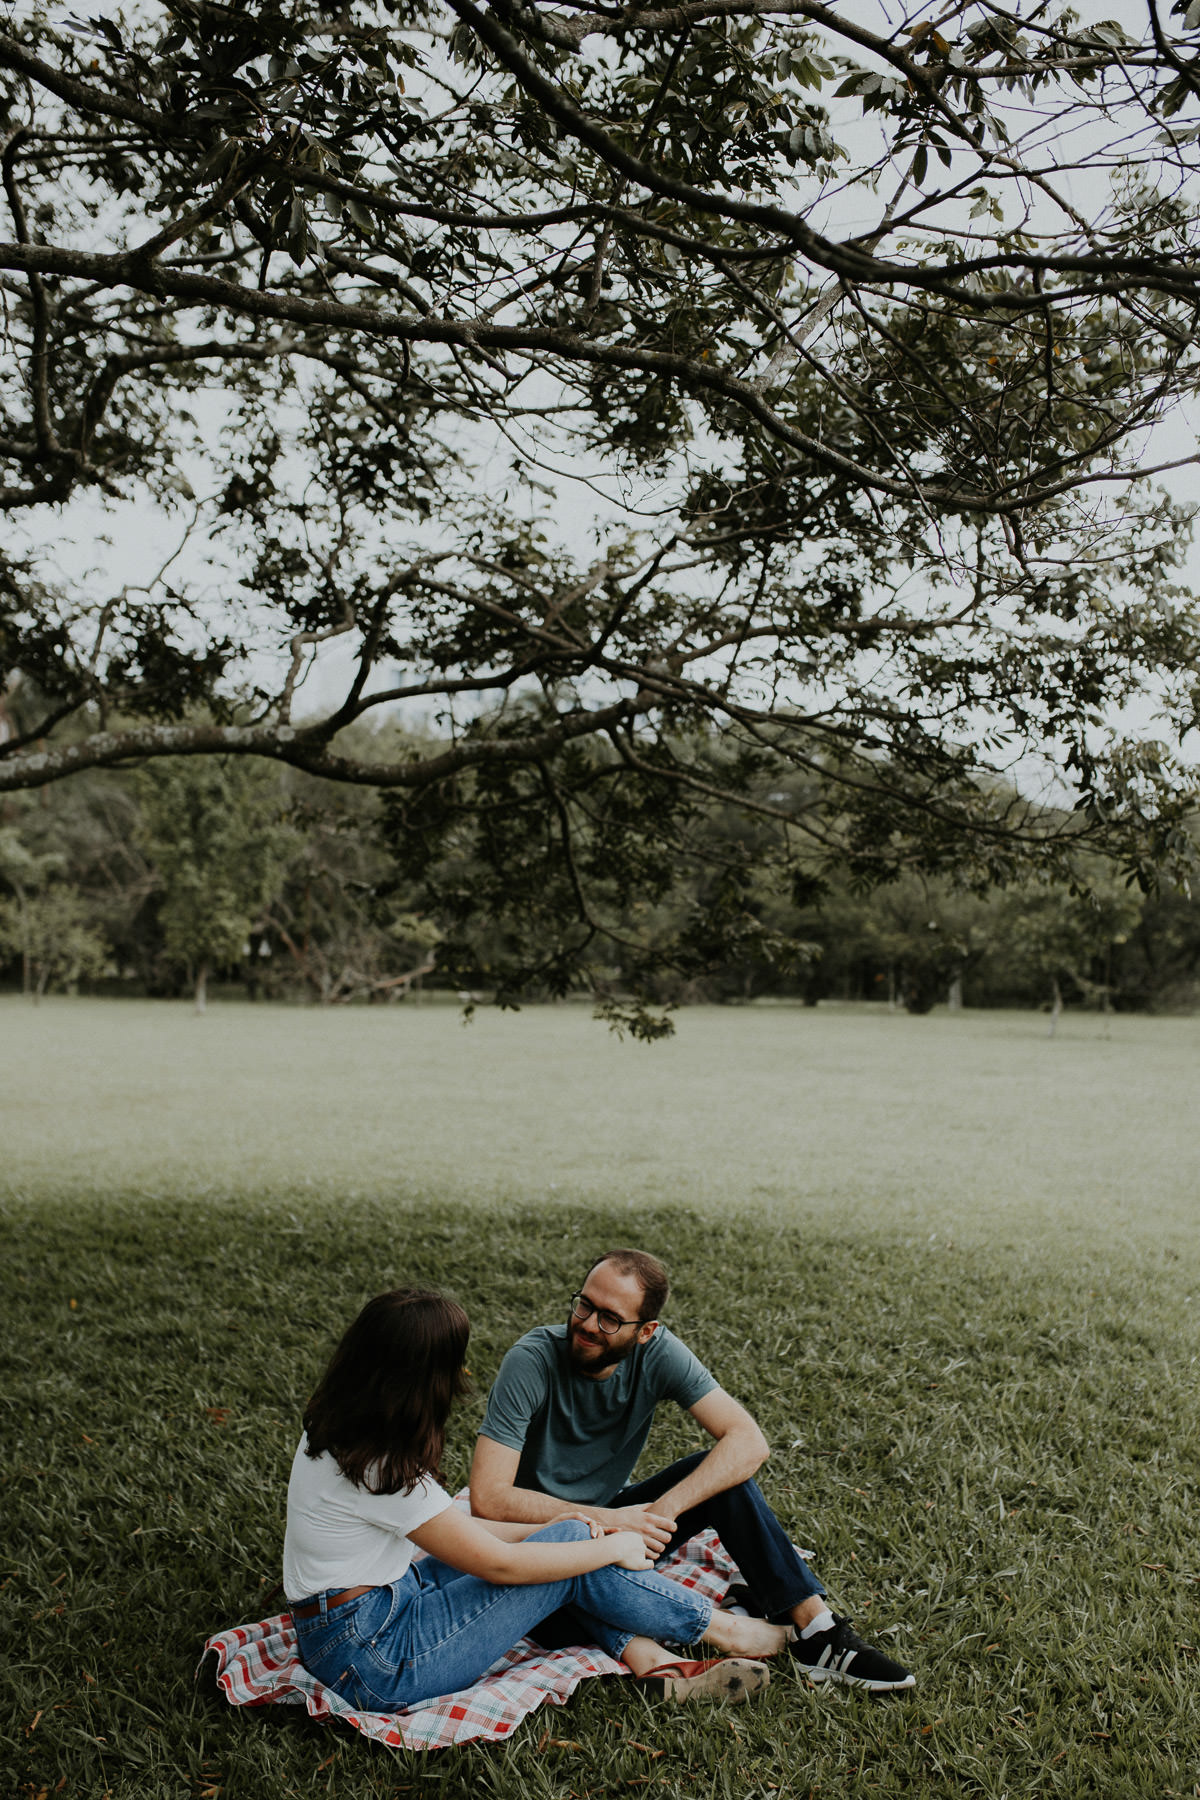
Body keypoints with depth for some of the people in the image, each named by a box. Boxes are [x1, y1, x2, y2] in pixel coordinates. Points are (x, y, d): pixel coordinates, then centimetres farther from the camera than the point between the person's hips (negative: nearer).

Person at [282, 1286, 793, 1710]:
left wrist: (537, 1528, 2)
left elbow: (444, 1527, 10)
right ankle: (725, 1629, 9)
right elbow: (497, 1563, -21)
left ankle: (655, 1666, 1)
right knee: (570, 1541, -8)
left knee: (565, 1536, 4)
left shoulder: (344, 1432, 2)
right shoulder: (374, 1468, -28)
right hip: (373, 1663, -9)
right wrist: (613, 1547, -9)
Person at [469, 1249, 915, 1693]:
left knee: (723, 1469, -20)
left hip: (612, 1517, 4)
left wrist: (661, 1511, -33)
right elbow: (488, 1497, -31)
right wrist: (604, 1519, -34)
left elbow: (748, 1442, -22)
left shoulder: (656, 1352, -16)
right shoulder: (531, 1362, -25)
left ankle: (814, 1628, -17)